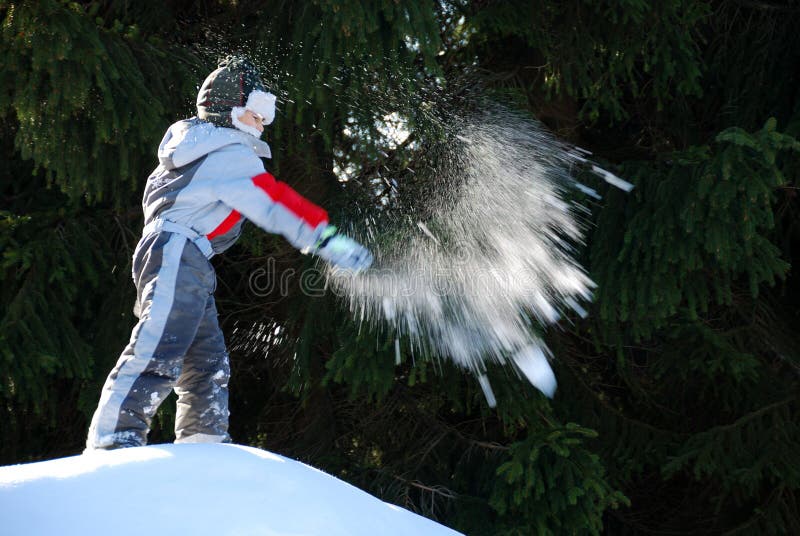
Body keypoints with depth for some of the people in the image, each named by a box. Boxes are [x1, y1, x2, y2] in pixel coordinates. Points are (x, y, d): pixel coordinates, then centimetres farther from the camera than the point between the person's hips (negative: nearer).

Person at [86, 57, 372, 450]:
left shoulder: (192, 148, 25)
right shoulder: (229, 153, -6)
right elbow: (272, 202, -14)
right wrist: (326, 238, -16)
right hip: (178, 254, -11)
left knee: (208, 364, 10)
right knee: (159, 355, -19)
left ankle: (203, 447, 11)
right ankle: (113, 440, -25)